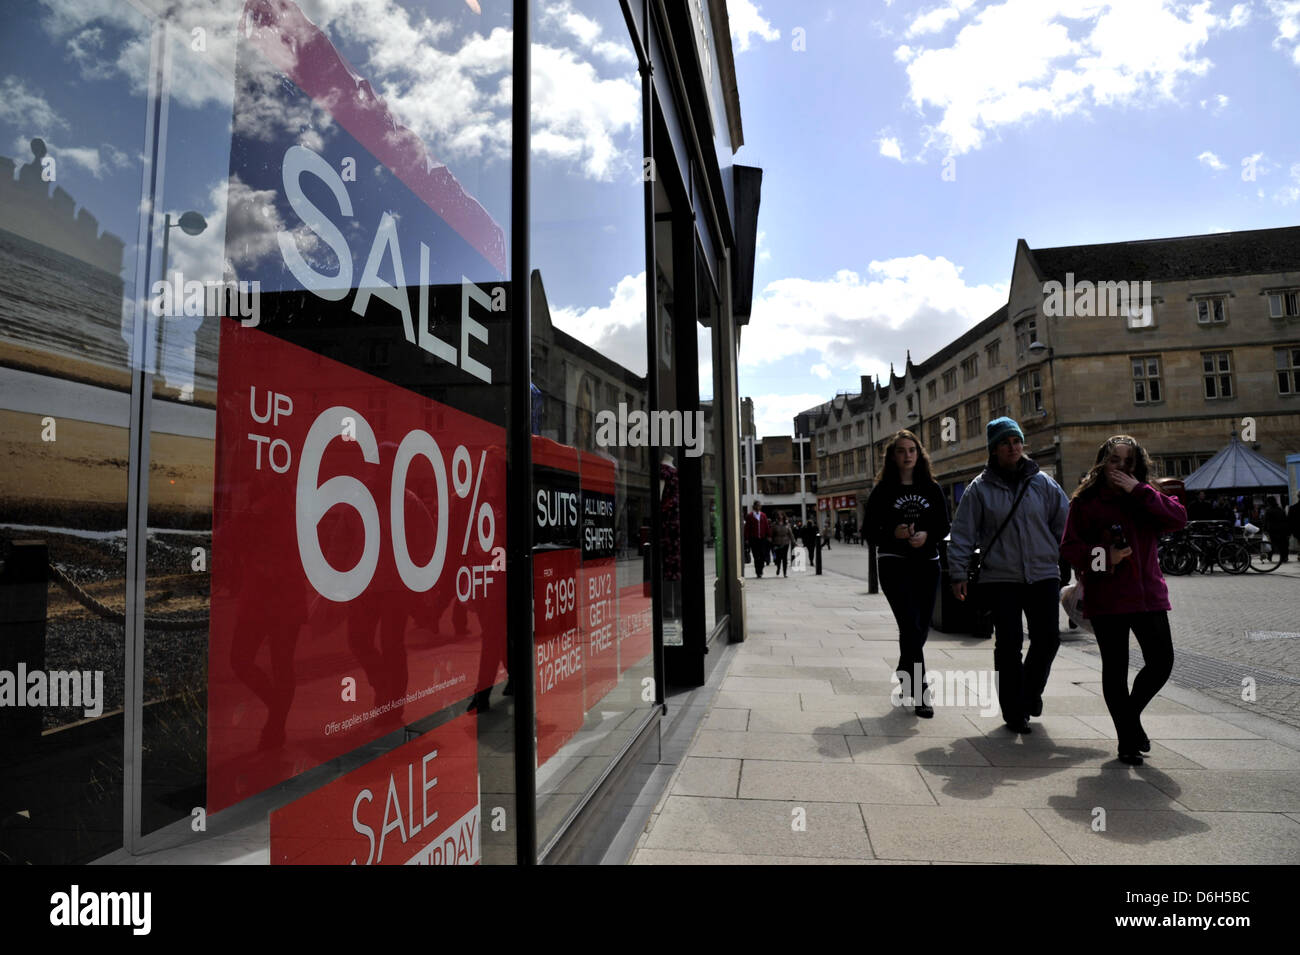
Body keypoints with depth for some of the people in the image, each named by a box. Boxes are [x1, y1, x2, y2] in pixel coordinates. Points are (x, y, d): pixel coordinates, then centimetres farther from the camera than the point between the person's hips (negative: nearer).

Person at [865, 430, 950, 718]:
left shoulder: (932, 488, 9)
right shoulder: (883, 490, 0)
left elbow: (944, 525, 9)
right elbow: (869, 529, -1)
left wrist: (927, 535, -12)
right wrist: (894, 534, -18)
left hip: (927, 563, 4)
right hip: (894, 564, -4)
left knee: (921, 627, 10)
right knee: (910, 626, -12)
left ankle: (905, 676, 34)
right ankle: (919, 693, -7)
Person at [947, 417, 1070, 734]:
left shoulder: (1043, 483, 7)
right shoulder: (980, 488, 0)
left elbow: (1065, 524, 12)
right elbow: (963, 535, 0)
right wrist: (958, 574, -4)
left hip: (1044, 576, 2)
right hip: (1001, 578, -2)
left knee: (1048, 639, 1)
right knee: (1009, 645, 0)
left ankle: (1031, 691, 31)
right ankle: (1014, 711, 14)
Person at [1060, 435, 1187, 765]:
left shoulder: (1145, 499, 10)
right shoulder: (1085, 501, 1)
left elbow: (1178, 518, -9)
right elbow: (1069, 548, -3)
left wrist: (1138, 490, -13)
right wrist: (1104, 556, -18)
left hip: (1147, 594, 3)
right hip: (1105, 598, -3)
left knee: (1161, 662, 1)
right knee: (1115, 668, 4)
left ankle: (1131, 714, 29)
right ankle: (1127, 739, 17)